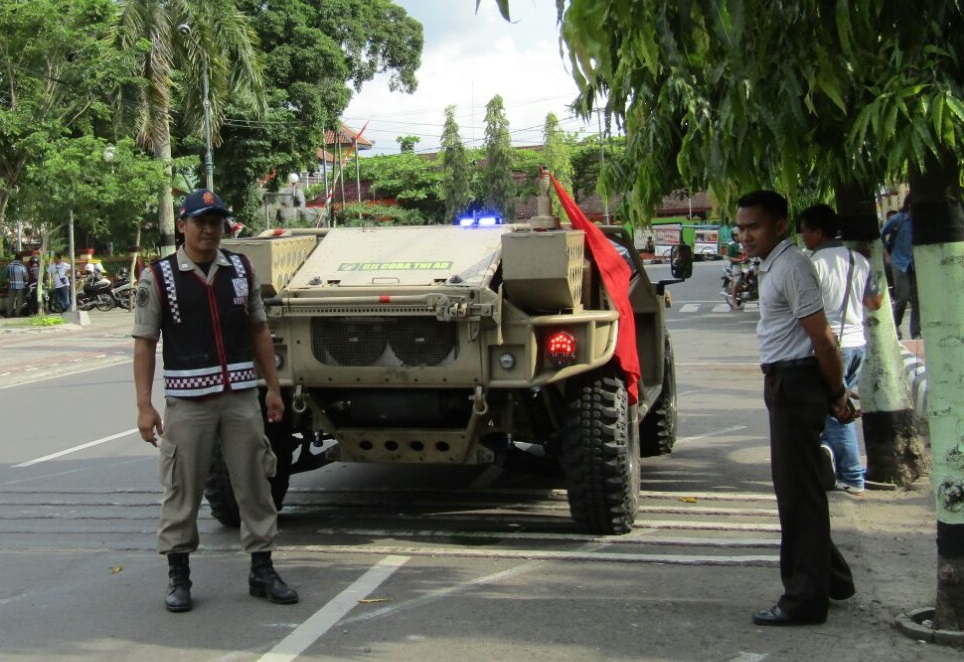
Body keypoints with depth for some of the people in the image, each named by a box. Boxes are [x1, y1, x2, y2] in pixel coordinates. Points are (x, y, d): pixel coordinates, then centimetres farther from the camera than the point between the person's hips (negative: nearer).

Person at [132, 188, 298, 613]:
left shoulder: (241, 270, 8)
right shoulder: (158, 278, -2)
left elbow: (258, 331, 13)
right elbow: (144, 343, -2)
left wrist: (273, 388, 10)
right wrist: (144, 406, -9)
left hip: (241, 397, 3)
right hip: (187, 401, -3)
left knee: (254, 485, 6)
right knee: (182, 491, 3)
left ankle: (262, 571, 17)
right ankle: (178, 577, 17)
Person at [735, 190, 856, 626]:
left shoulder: (791, 267, -17)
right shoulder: (773, 266, 15)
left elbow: (821, 337, -19)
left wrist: (837, 395, -13)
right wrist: (835, 394, 17)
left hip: (797, 383, -11)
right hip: (784, 383, 11)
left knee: (798, 492, -5)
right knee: (795, 488, 18)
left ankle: (805, 599, 2)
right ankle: (830, 578, 31)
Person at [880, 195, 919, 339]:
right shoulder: (898, 219, -5)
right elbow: (882, 234, 5)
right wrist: (887, 254, 7)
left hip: (915, 264, 3)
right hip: (900, 263, -3)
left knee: (916, 300, 1)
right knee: (902, 297, -6)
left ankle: (916, 333, 7)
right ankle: (896, 325, 19)